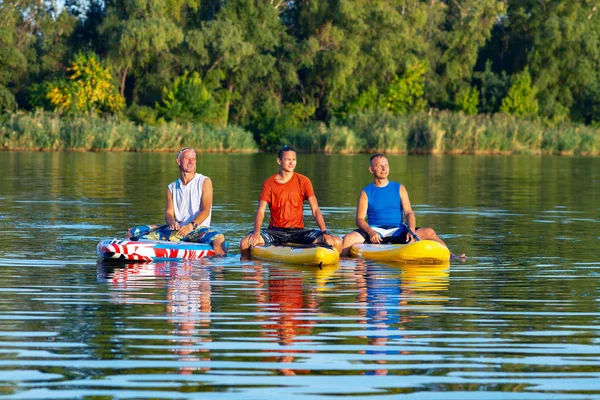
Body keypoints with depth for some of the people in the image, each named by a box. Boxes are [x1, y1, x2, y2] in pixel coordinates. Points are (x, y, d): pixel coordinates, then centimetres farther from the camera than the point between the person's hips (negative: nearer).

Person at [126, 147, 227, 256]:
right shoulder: (172, 188, 16)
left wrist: (192, 225, -25)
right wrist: (172, 222, -21)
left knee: (219, 239, -40)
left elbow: (205, 210, -7)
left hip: (198, 228, -4)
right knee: (133, 233, -9)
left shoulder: (204, 182, 5)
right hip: (177, 230, 4)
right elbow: (168, 212, 5)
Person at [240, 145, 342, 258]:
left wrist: (325, 232, -18)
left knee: (337, 242, -19)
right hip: (275, 230, 0)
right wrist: (256, 233, -24)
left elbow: (315, 210, -2)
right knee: (245, 243, -27)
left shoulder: (303, 181, 4)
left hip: (298, 231, 0)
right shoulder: (269, 183, 3)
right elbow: (260, 211, -5)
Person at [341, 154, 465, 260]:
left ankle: (451, 257, -15)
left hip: (398, 231, 1)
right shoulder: (366, 193, 6)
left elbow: (408, 212, 3)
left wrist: (411, 230, -17)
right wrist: (370, 232, -23)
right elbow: (360, 219, -1)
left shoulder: (399, 189, 12)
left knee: (429, 232, -20)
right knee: (349, 238, -31)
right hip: (375, 231, -1)